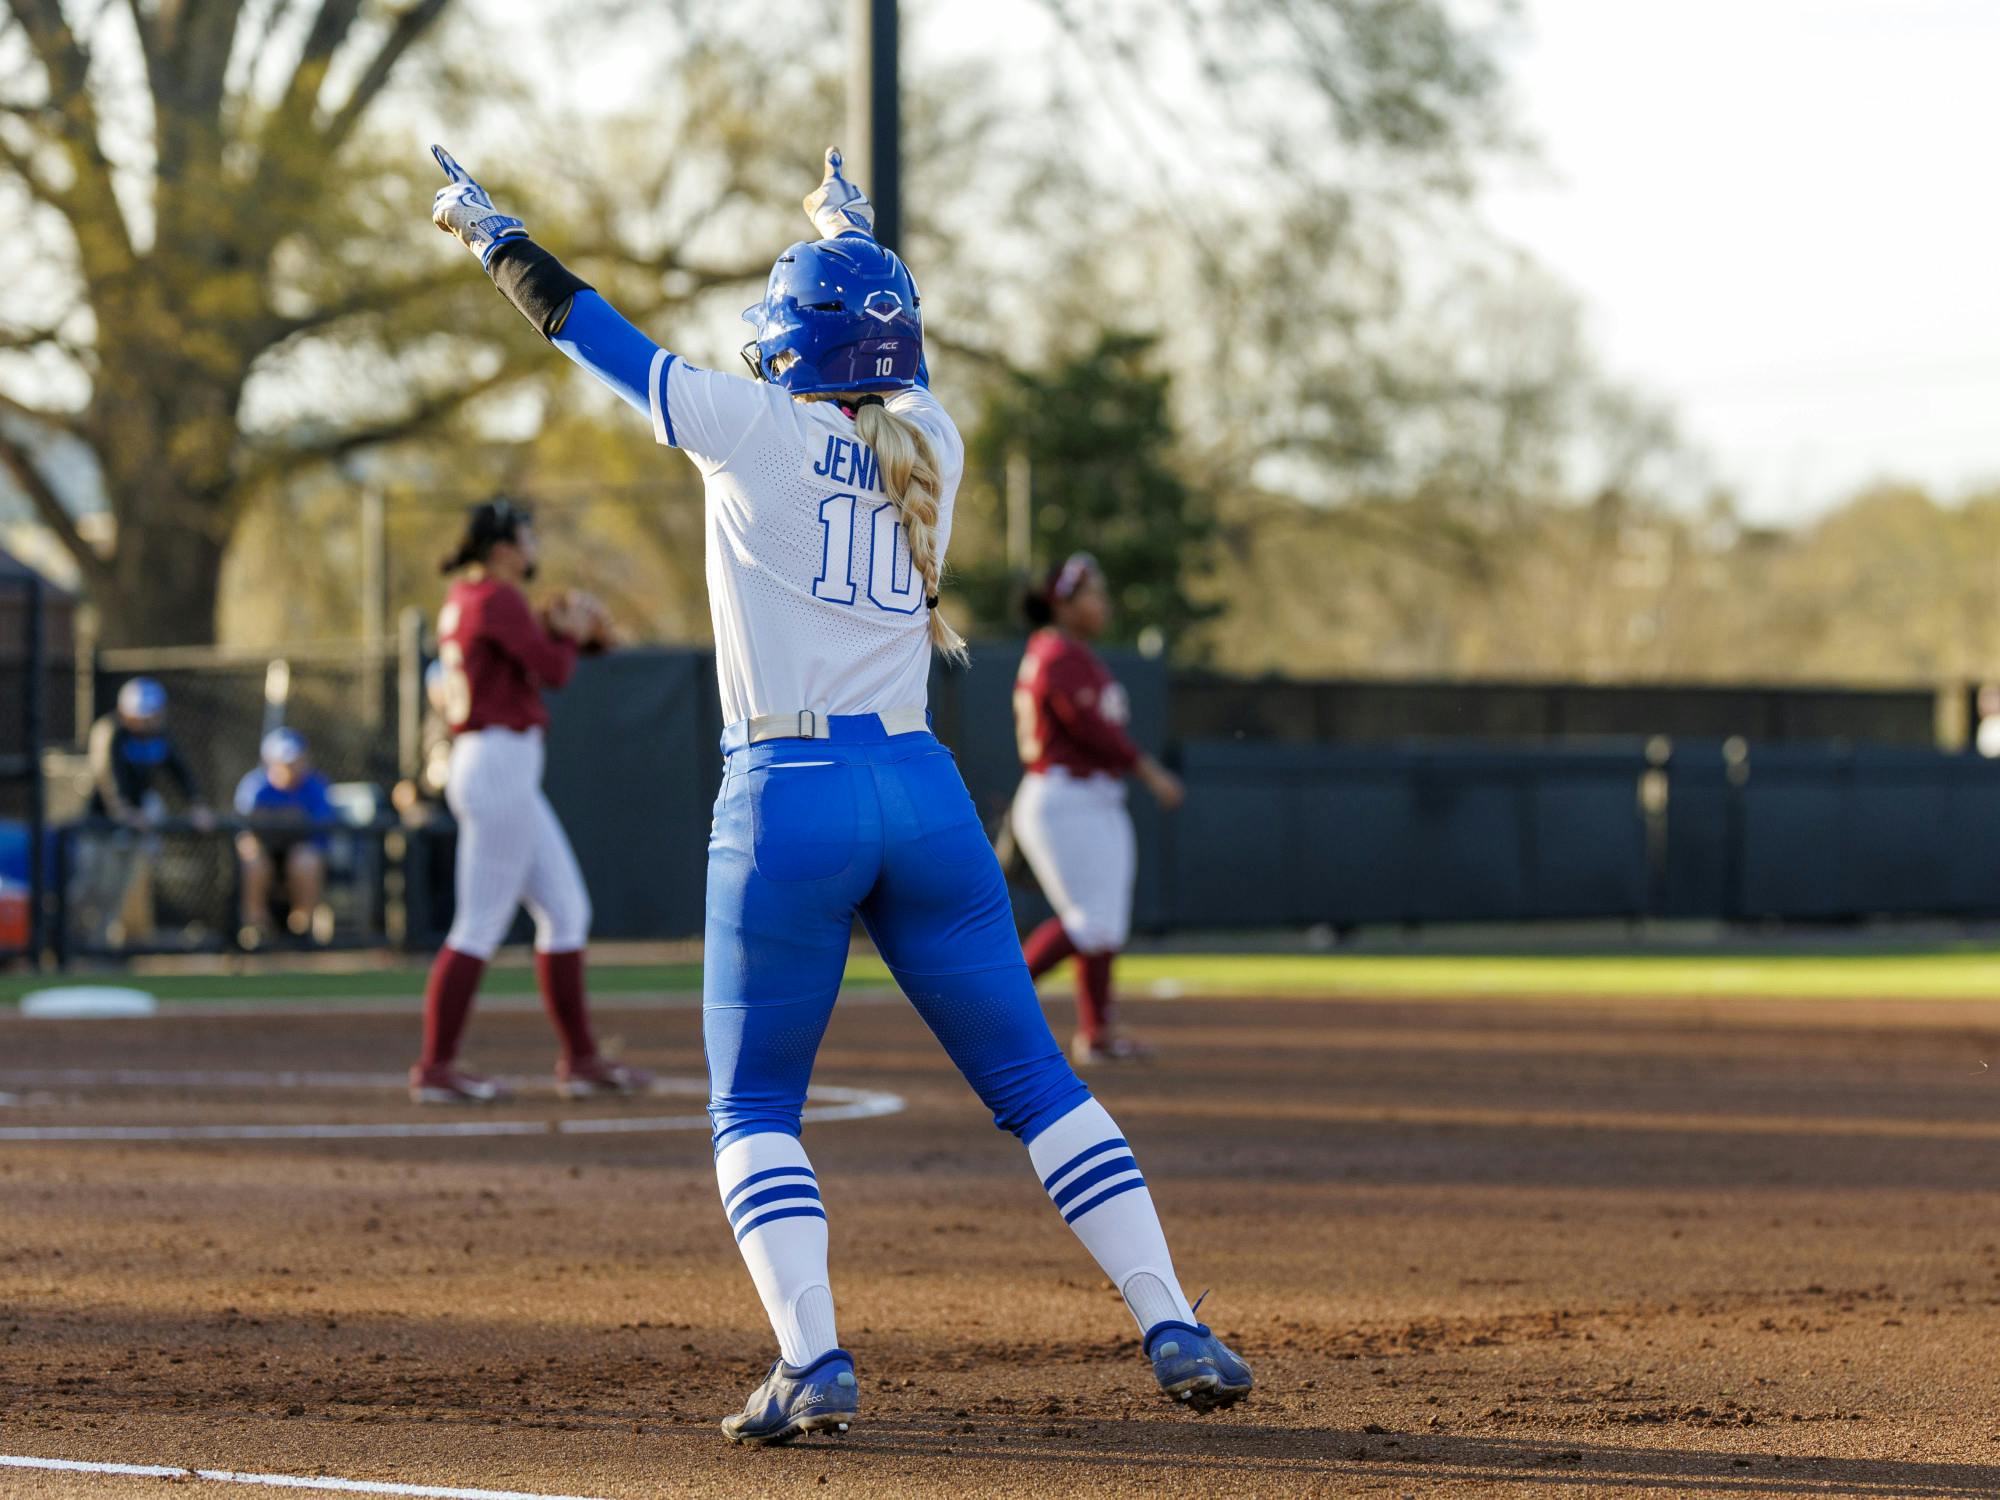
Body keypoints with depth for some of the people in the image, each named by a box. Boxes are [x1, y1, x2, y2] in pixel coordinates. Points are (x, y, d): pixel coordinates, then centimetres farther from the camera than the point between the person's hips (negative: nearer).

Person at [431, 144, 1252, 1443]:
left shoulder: (756, 432, -3)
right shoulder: (931, 445, 9)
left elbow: (585, 329, 7)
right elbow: (895, 357, 33)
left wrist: (493, 230, 23)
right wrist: (858, 234, 50)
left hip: (789, 799, -4)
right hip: (926, 791, 4)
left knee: (754, 1105, 5)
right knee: (1033, 1078, 7)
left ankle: (814, 1362, -12)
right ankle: (1175, 1331, -1)